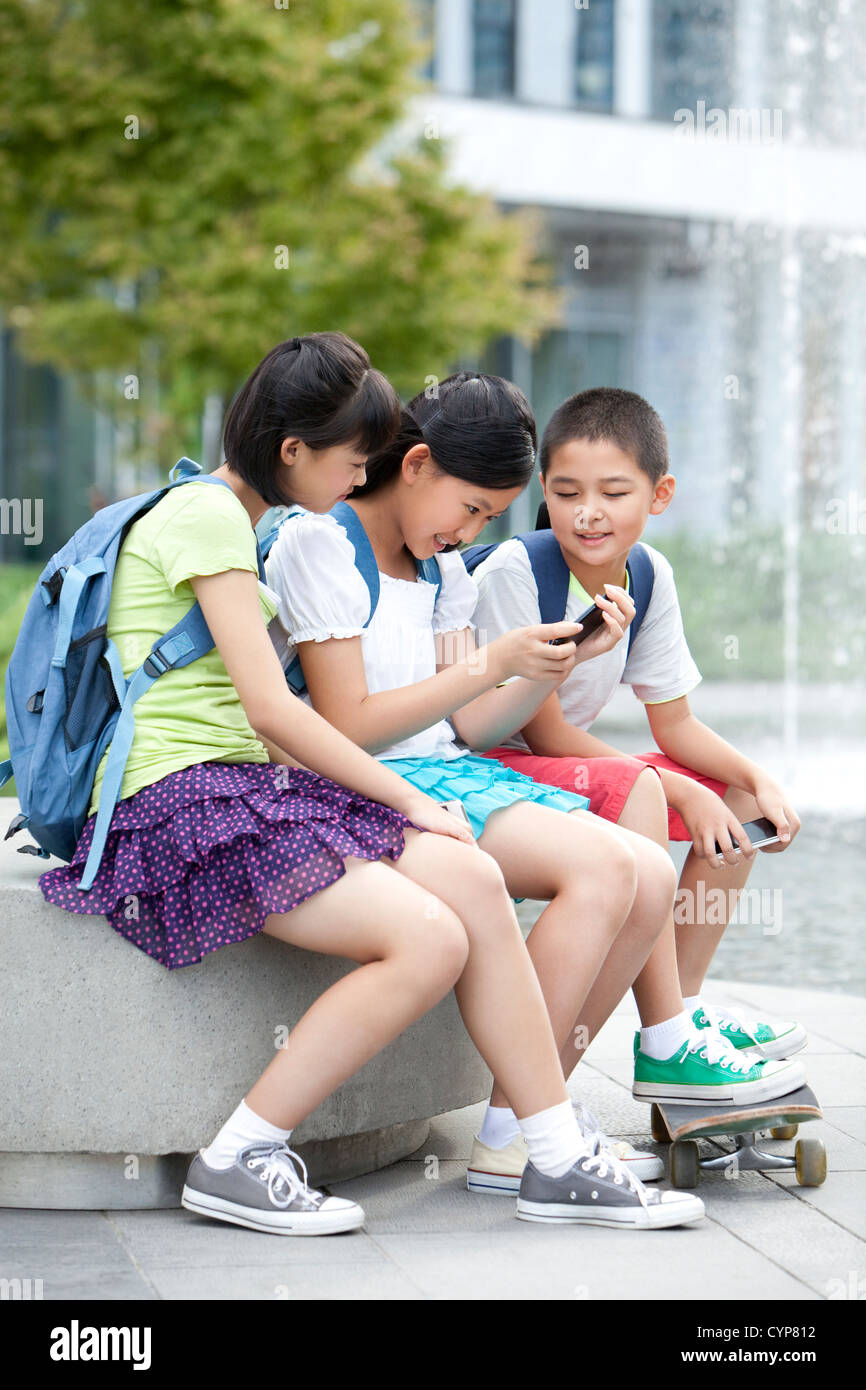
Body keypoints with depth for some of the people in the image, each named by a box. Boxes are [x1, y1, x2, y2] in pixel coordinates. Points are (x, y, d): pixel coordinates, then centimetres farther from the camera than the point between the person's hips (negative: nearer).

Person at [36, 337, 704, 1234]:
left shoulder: (235, 519, 22)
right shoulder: (207, 514, -9)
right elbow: (271, 711, -14)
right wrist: (410, 801, -6)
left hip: (242, 789, 9)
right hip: (176, 800, -9)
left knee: (471, 877, -11)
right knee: (431, 940, -22)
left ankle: (559, 1162, -8)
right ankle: (233, 1163, -14)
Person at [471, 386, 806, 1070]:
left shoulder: (651, 576, -1)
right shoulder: (514, 571, -22)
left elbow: (674, 722, 7)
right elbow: (544, 731, -21)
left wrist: (758, 779, -12)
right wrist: (682, 792, -22)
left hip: (573, 763, 8)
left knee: (739, 800, 2)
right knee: (633, 788, -32)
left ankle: (685, 1004, 5)